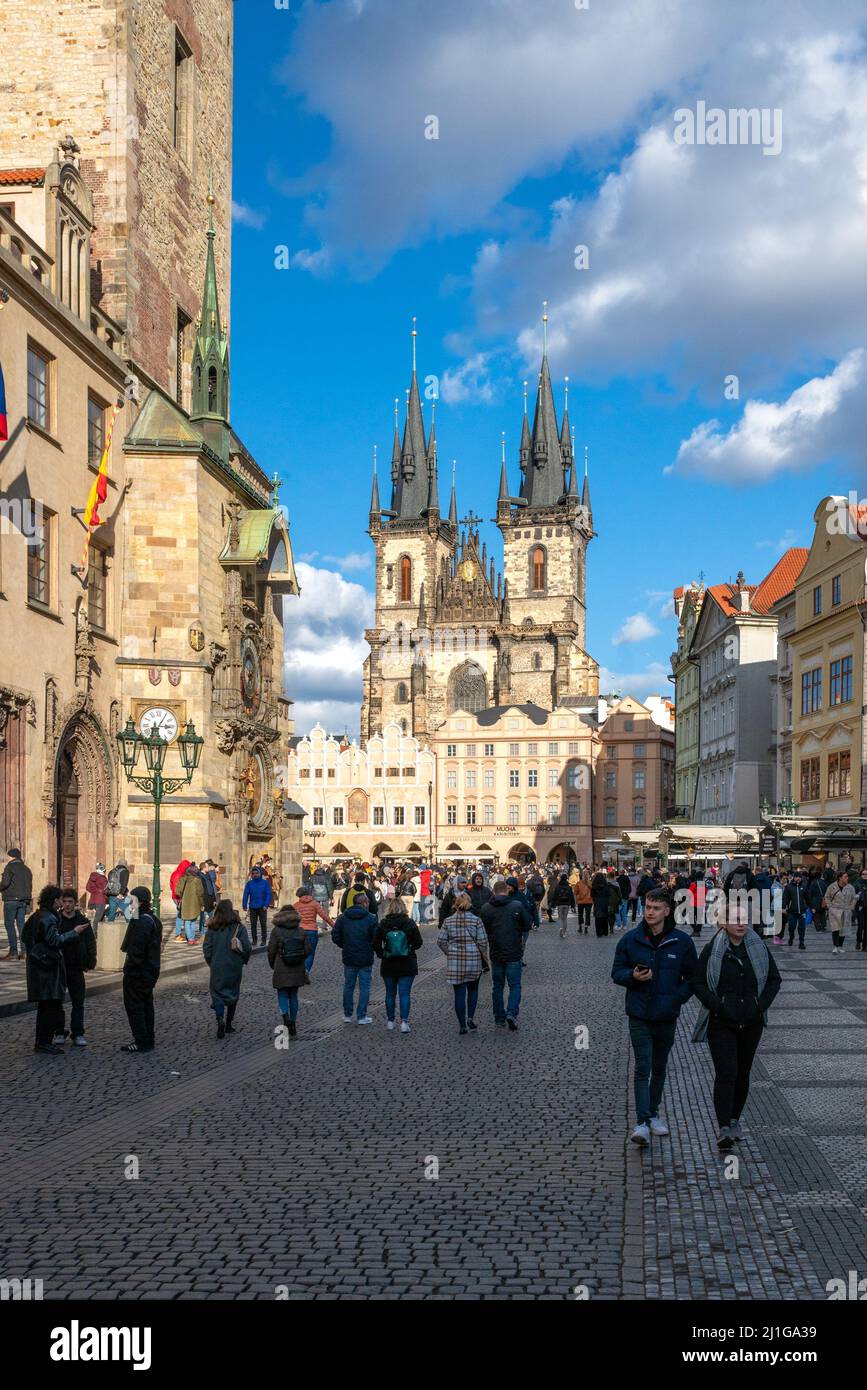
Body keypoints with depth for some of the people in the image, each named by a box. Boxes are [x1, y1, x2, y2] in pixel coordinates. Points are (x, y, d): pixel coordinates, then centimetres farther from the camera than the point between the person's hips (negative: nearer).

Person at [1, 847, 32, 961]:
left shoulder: (10, 867, -4)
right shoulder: (26, 869, 19)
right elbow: (30, 886, 17)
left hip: (11, 899, -7)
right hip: (24, 900, 7)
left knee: (9, 924, -6)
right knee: (21, 924, 7)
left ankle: (13, 951, -13)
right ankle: (21, 952, 4)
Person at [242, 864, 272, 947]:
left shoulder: (265, 883, -2)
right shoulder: (249, 883, 2)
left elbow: (268, 894, -4)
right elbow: (245, 895, 1)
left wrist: (266, 905, -13)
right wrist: (244, 906, -6)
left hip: (262, 907, -2)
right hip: (252, 907, 2)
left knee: (263, 924, 2)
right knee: (253, 924, 6)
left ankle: (263, 940, 10)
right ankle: (254, 940, 16)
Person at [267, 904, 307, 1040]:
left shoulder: (276, 931, -9)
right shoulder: (300, 931, -1)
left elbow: (271, 951, -7)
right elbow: (306, 950, 2)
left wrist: (272, 965, 10)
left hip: (281, 970, -3)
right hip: (297, 970, 3)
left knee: (282, 995, 5)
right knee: (293, 995, 15)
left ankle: (285, 1016, -21)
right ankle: (293, 1024, 19)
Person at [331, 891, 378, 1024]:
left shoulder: (342, 917, 0)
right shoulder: (371, 918, -10)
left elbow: (335, 937, -1)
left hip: (348, 958, 3)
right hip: (365, 959, -3)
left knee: (348, 986, 15)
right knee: (364, 987, 6)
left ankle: (347, 1015, 20)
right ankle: (362, 1016, 6)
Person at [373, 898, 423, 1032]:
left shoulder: (383, 924, -5)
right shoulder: (410, 924, -7)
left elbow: (376, 944, -7)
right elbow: (418, 942, -5)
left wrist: (382, 954, 6)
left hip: (388, 965, 1)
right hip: (407, 965, -1)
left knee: (390, 994, 13)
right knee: (404, 994, 1)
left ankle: (390, 1021, 18)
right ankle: (404, 1022, -7)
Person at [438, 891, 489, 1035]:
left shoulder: (448, 921, -2)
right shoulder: (476, 920, -6)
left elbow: (441, 941, -1)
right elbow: (482, 941, -6)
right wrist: (483, 957, 8)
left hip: (454, 962, 1)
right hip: (474, 960, -1)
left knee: (459, 992, 6)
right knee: (473, 989, 18)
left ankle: (462, 1025, 7)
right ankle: (471, 1017, 2)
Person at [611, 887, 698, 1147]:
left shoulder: (682, 941, -3)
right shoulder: (630, 940, -3)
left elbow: (692, 977, 5)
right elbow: (617, 972, 4)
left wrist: (677, 998, -9)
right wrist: (633, 976, -17)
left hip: (667, 1017, 2)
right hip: (639, 1016, -2)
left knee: (659, 1068, 16)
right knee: (643, 1069, -9)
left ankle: (653, 1113, 32)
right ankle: (642, 1122, -11)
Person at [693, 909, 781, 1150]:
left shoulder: (759, 947, 3)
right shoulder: (712, 950, -5)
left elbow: (775, 979, 10)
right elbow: (699, 983, -3)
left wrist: (762, 1004, -4)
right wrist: (717, 1006, -15)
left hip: (751, 1023, 3)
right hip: (721, 1024, -3)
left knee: (743, 1074, 13)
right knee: (726, 1074, -13)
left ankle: (735, 1119, 30)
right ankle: (724, 1129, -13)